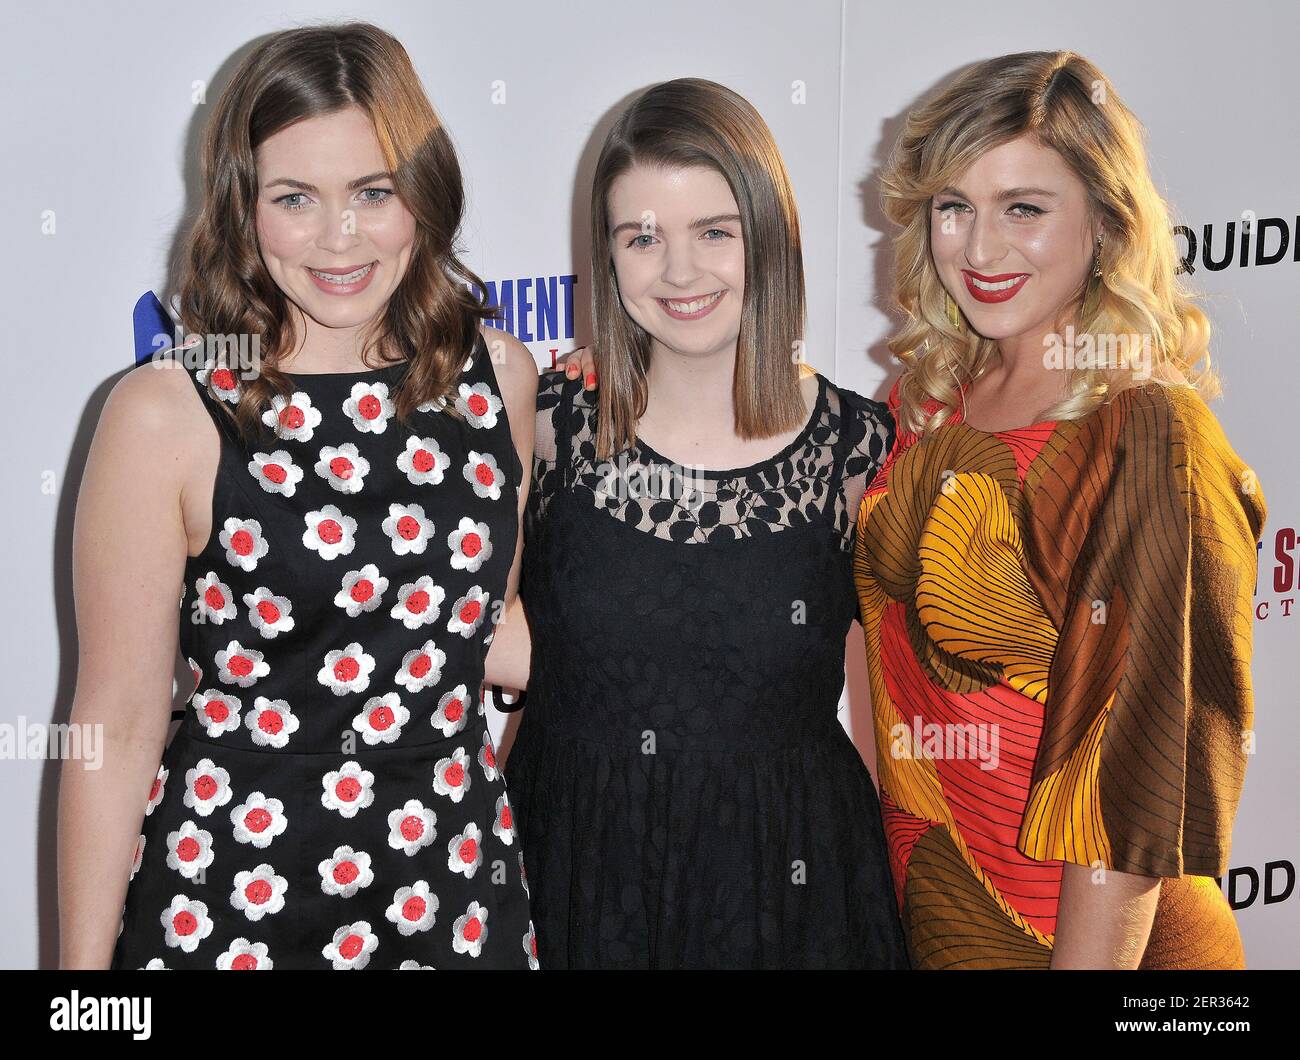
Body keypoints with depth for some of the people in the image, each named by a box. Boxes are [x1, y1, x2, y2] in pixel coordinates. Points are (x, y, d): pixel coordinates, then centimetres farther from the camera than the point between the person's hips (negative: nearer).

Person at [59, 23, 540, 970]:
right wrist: (83, 961, -6)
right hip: (231, 893, -3)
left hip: (459, 871, 3)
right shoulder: (168, 415, -13)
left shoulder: (499, 377, -2)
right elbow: (118, 719, -9)